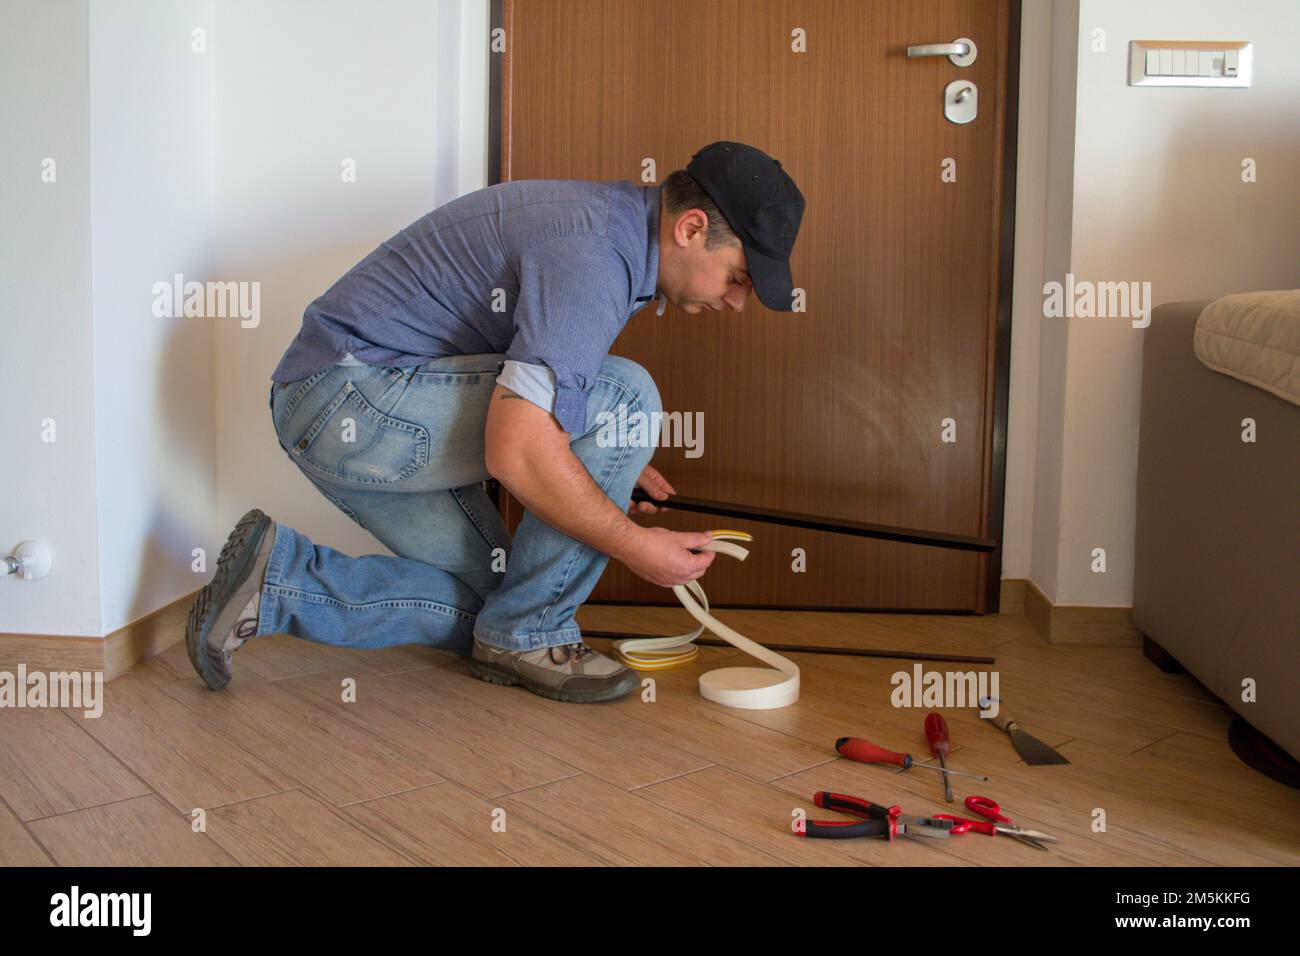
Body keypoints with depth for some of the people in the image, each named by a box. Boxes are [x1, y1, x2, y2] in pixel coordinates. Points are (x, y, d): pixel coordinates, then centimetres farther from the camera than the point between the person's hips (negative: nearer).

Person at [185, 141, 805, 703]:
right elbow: (517, 450, -30)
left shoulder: (605, 217, 11)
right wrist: (635, 545, -18)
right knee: (625, 397, -18)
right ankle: (528, 634, -5)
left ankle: (276, 577, 11)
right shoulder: (592, 257, -21)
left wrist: (610, 466, 15)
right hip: (355, 398, -10)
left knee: (486, 604, 14)